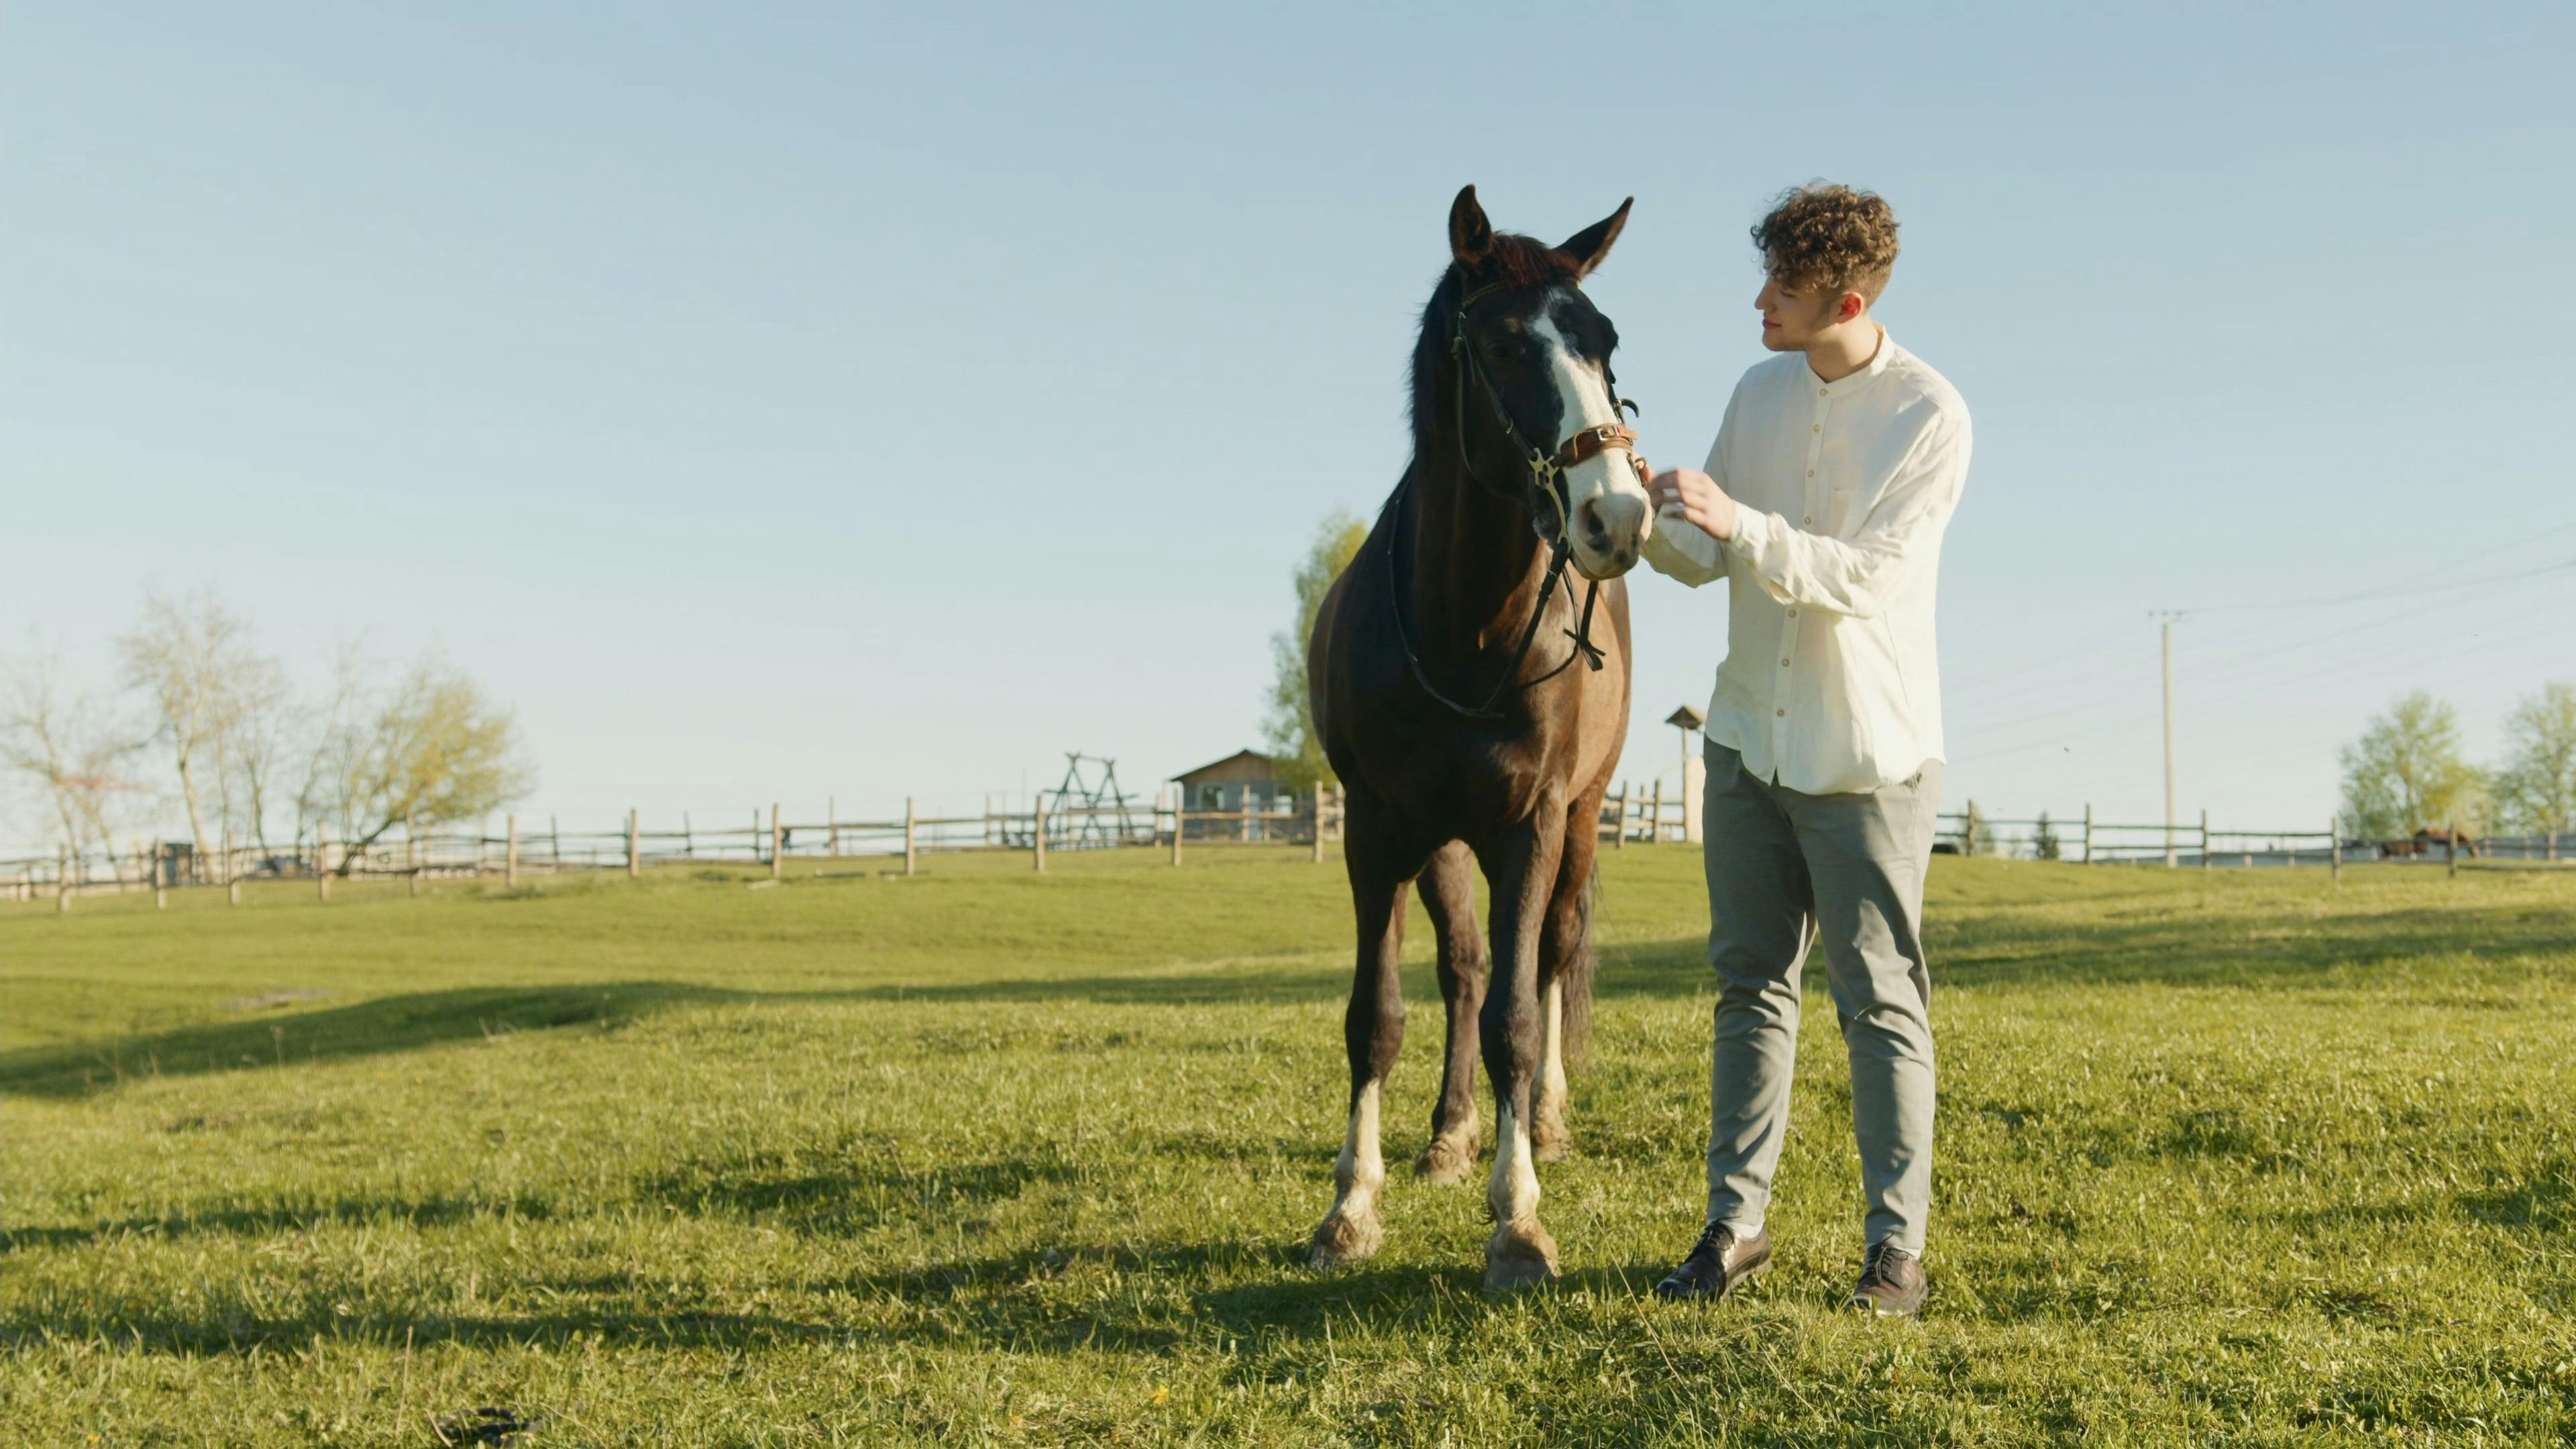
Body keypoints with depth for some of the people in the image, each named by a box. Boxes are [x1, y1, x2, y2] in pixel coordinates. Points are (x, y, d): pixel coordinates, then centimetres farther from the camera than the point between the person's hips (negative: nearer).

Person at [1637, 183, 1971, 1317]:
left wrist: (1740, 524, -30)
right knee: (1752, 983, 10)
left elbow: (1865, 580, -20)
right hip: (1749, 739, 6)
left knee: (1880, 1000, 1)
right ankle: (1736, 1224, 19)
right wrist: (1650, 520, -12)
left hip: (1868, 754, -5)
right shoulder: (1758, 392, 6)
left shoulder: (1931, 416, -11)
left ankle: (1896, 1244, 11)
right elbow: (1705, 561, 8)